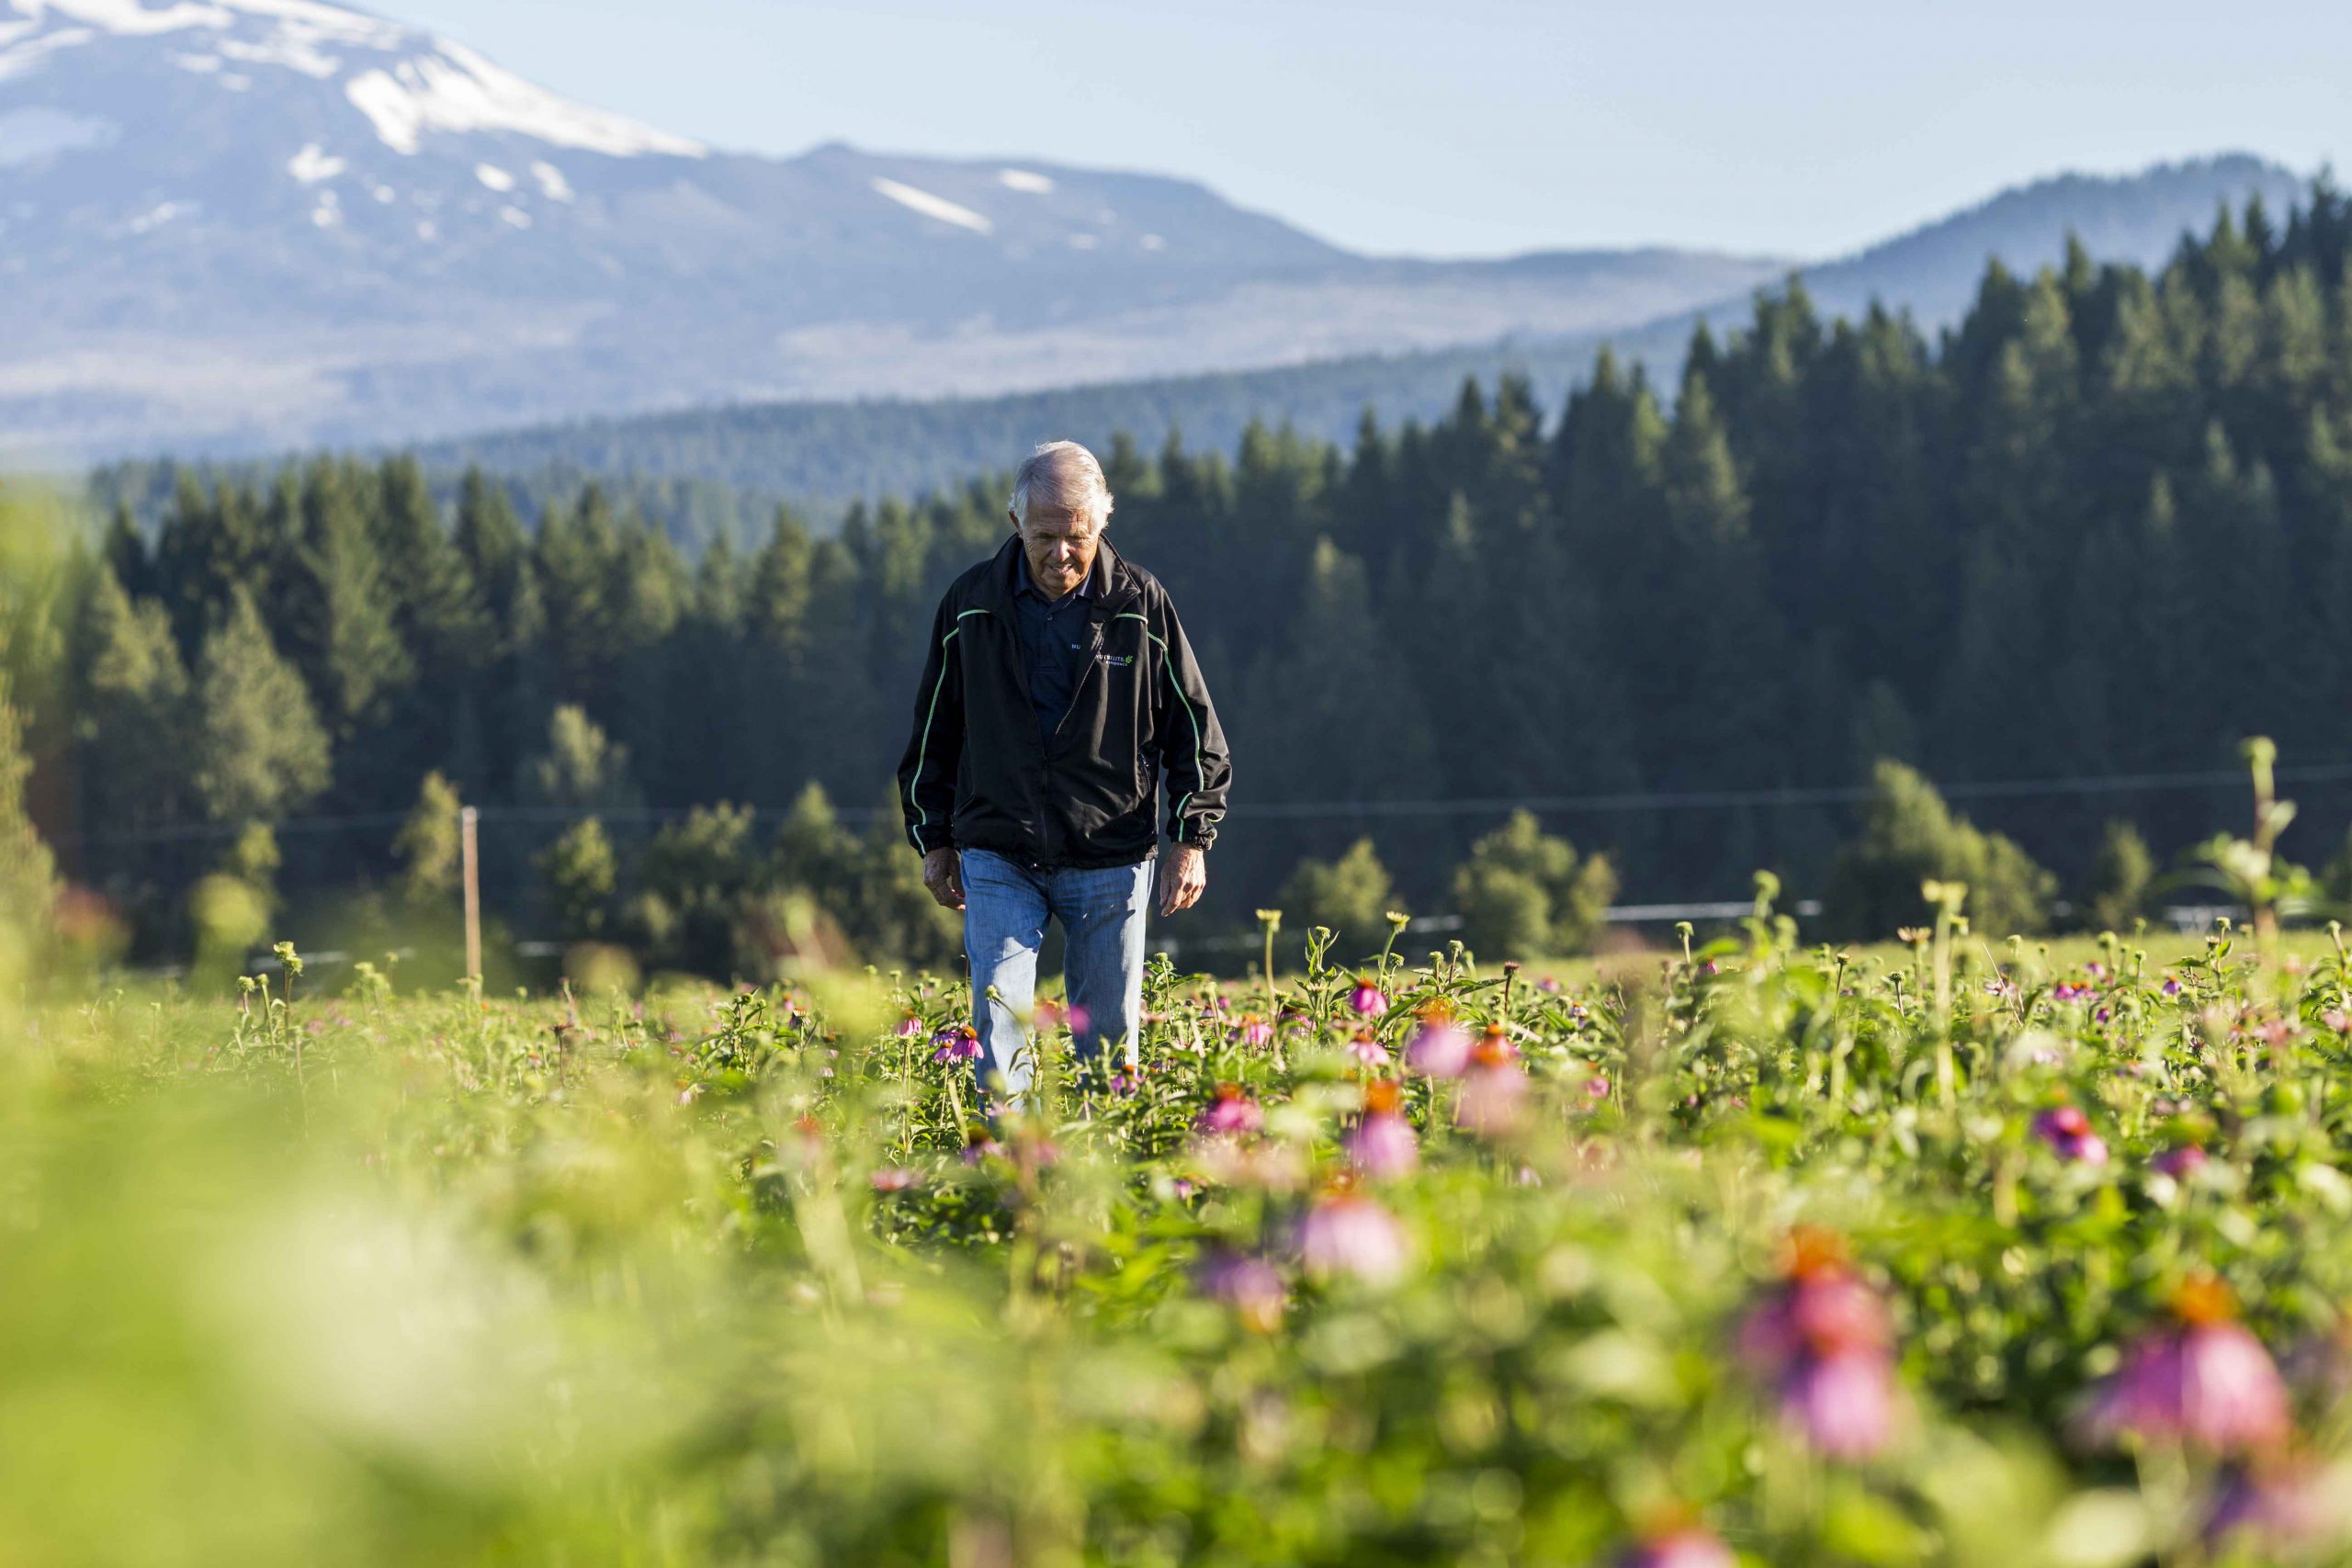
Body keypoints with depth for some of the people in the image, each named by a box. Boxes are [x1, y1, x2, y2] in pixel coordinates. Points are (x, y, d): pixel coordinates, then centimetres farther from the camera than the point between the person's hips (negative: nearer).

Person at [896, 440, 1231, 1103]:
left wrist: (1192, 838, -1)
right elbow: (934, 730, 14)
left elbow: (1194, 728, 6)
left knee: (1109, 1040, 4)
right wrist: (934, 840, 11)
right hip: (998, 858, 0)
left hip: (1110, 861, 0)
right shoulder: (971, 603, 3)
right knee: (999, 1021, -13)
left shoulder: (1139, 603, -1)